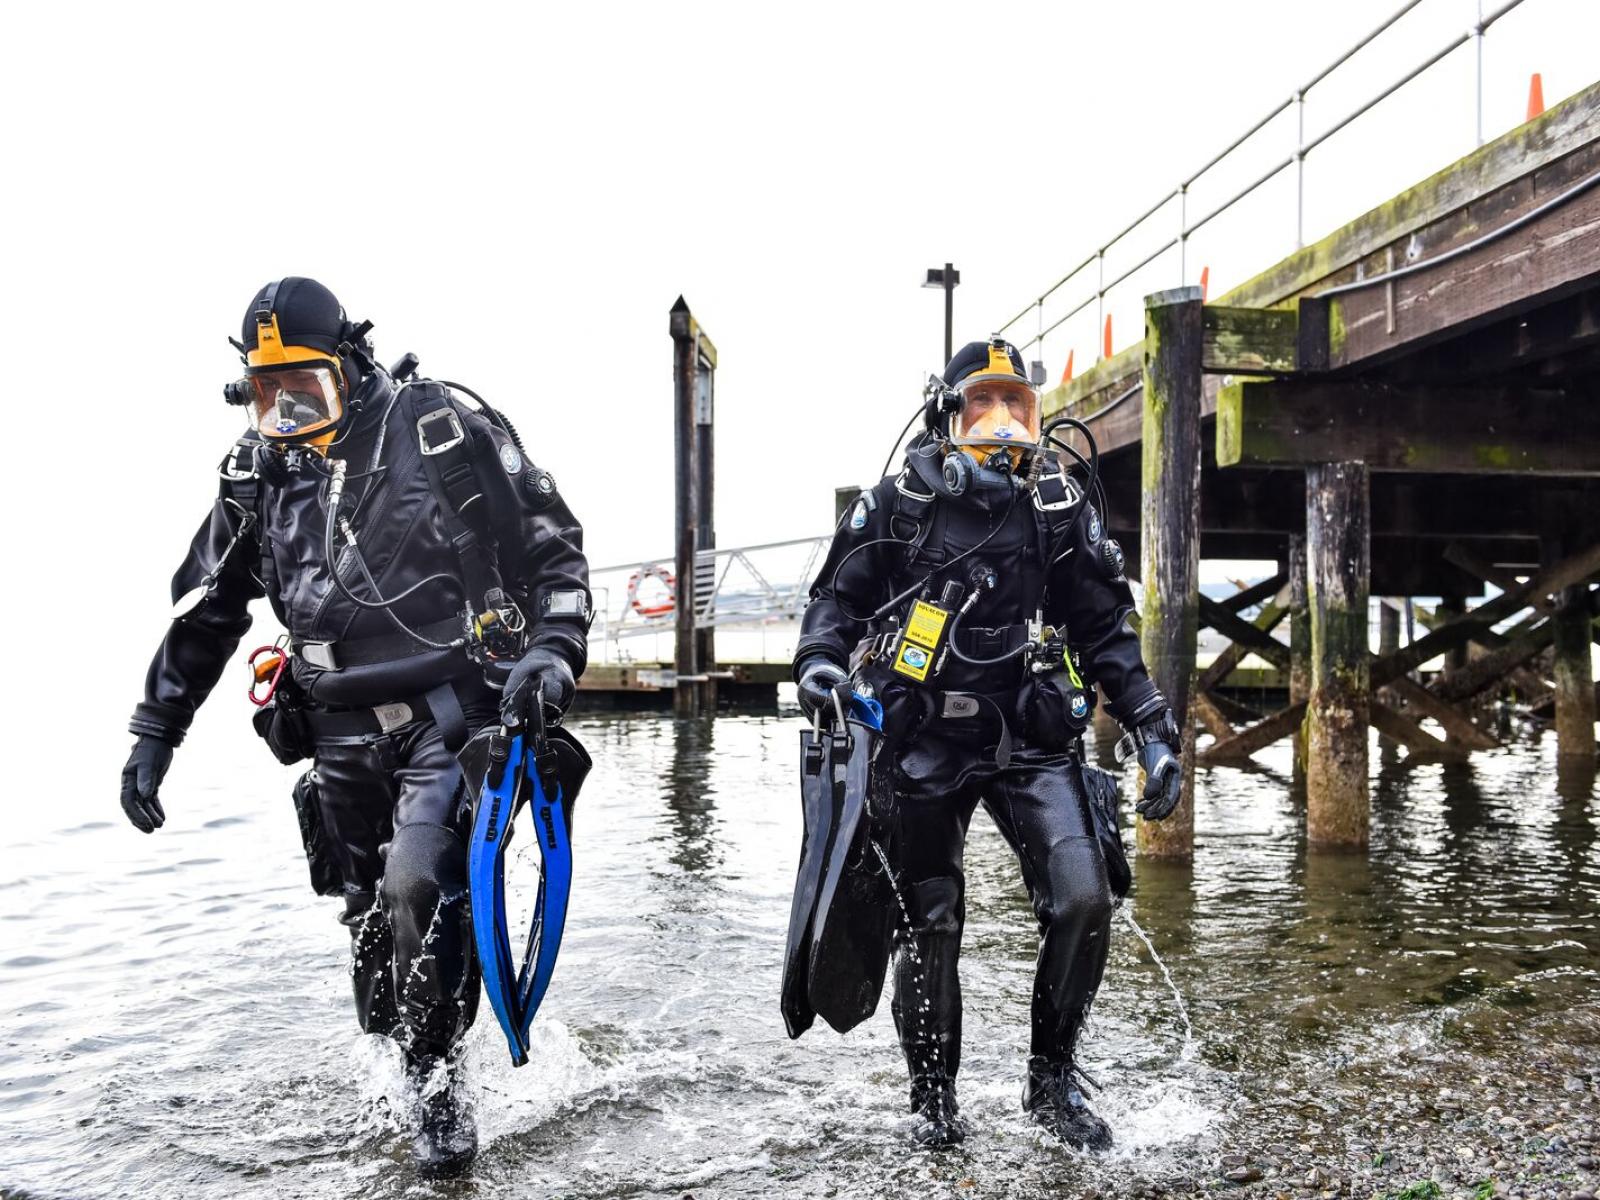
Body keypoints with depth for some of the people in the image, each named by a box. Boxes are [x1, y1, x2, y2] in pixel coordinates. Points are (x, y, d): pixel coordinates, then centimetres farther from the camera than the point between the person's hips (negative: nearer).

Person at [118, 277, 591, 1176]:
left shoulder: (439, 427, -7)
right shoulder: (258, 473, 8)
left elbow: (550, 546, -3)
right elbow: (204, 613, 17)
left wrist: (554, 648, -18)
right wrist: (154, 733, 16)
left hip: (447, 710, -5)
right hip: (340, 732, 5)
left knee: (419, 881, -20)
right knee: (370, 919, 8)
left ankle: (441, 1077, 0)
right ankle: (408, 1078, 27)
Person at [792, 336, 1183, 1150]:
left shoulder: (1061, 509, 7)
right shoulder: (899, 504, 2)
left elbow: (1105, 633, 11)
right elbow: (837, 597, 8)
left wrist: (1151, 731, 5)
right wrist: (820, 663, -12)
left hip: (1031, 737, 2)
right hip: (924, 738, -1)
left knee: (1083, 903, -10)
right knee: (930, 926, 4)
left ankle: (1052, 1079, 13)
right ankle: (933, 1097, 24)